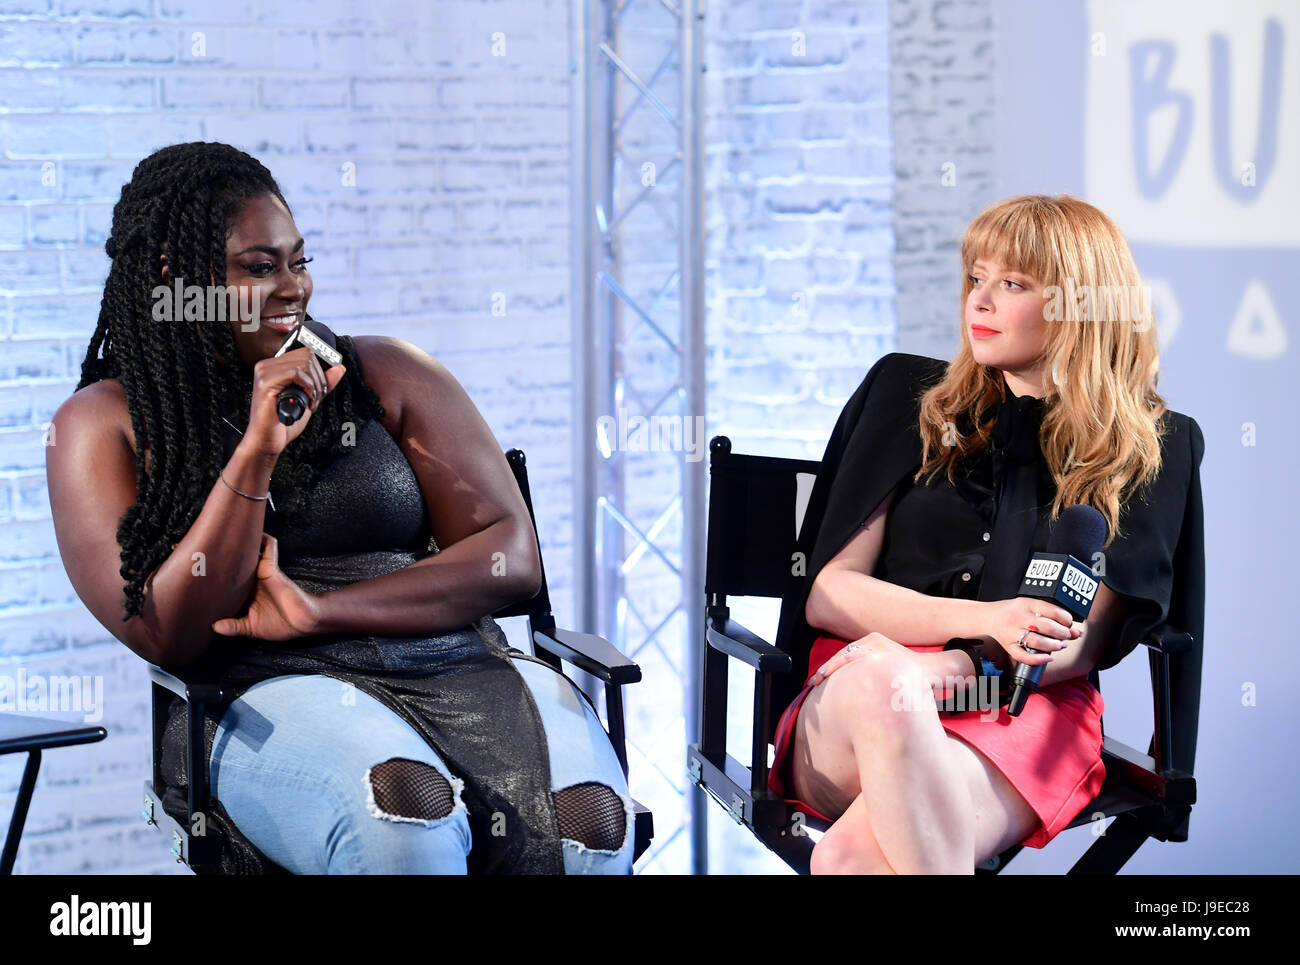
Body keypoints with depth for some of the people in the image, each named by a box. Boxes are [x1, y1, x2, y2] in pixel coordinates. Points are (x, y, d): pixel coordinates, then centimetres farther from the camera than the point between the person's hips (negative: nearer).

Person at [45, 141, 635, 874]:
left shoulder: (385, 375, 13)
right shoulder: (105, 424, 9)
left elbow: (513, 558, 4)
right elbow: (170, 637, -3)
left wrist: (320, 613, -8)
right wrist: (257, 451, -11)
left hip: (457, 668, 2)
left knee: (586, 821, -31)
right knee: (405, 815, -37)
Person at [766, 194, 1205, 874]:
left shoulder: (1154, 447, 13)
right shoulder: (907, 394, 15)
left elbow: (1083, 644, 5)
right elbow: (828, 595, 8)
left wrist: (957, 670, -16)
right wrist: (985, 620, -10)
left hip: (1027, 720, -2)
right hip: (849, 704, 2)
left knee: (854, 851, -38)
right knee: (882, 679, -41)